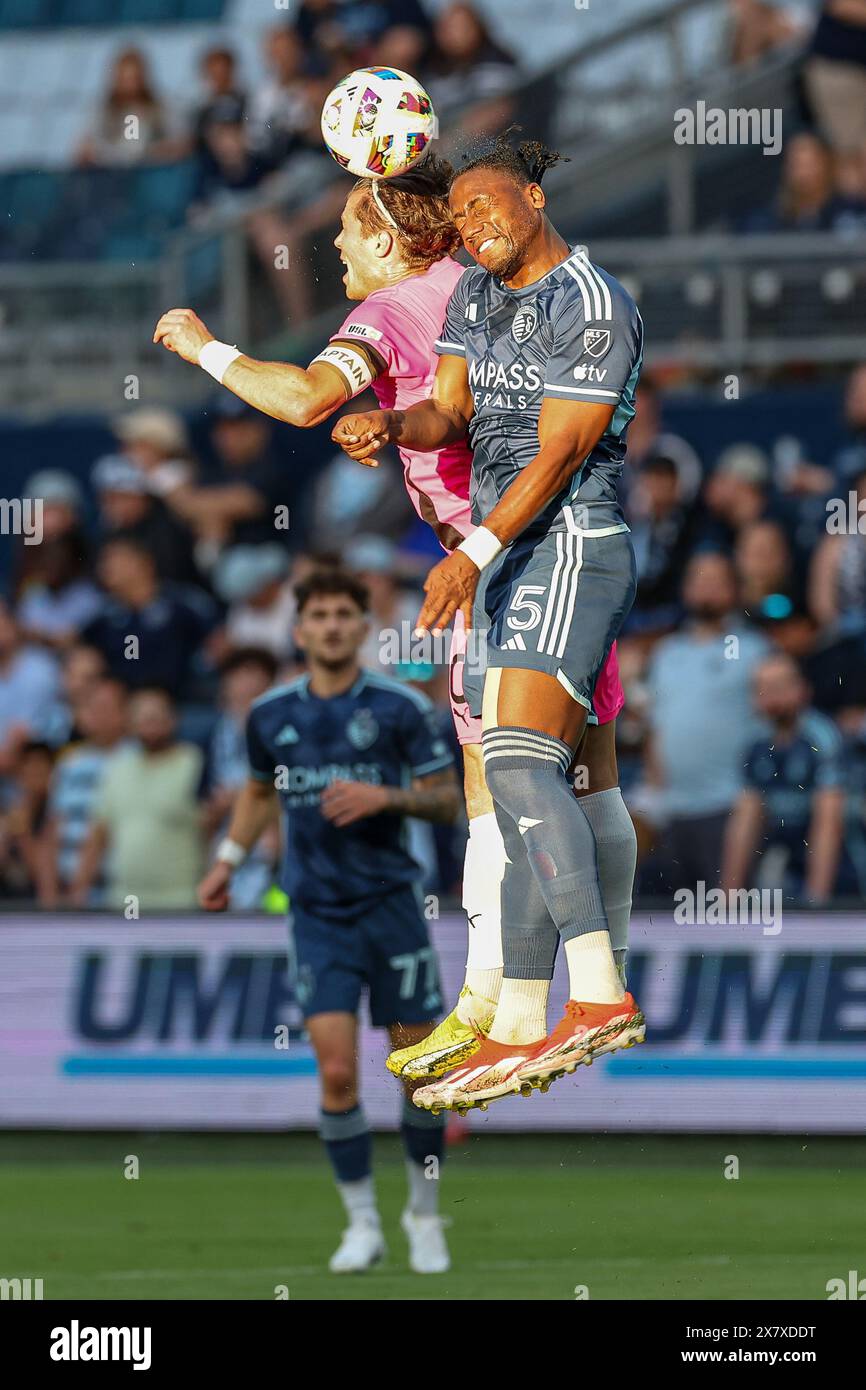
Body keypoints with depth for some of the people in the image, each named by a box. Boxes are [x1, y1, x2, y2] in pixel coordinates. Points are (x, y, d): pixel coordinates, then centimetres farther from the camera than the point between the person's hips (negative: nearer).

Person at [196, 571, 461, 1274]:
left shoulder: (401, 707, -4)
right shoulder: (272, 714, 5)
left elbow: (448, 797, -3)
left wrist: (385, 796, -18)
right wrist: (227, 861, 20)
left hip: (391, 905, -1)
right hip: (318, 914, 1)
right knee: (337, 1071, -11)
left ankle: (425, 1213, 21)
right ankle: (362, 1223, 1)